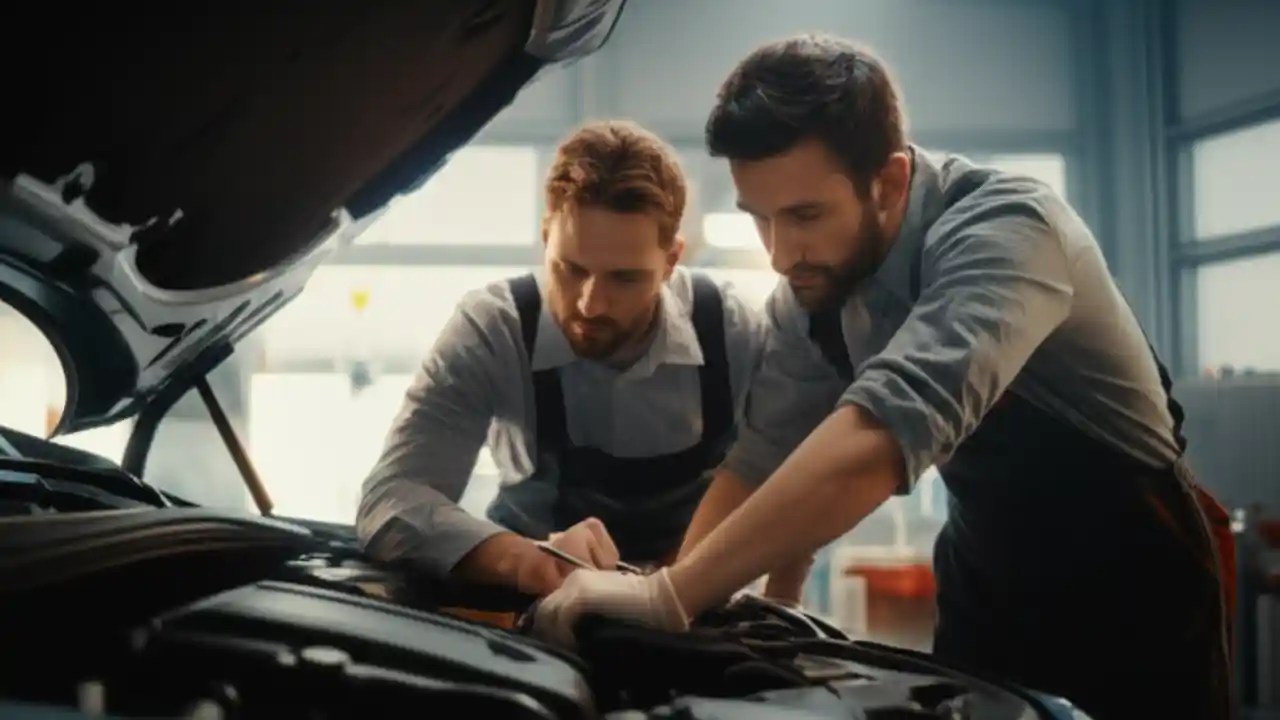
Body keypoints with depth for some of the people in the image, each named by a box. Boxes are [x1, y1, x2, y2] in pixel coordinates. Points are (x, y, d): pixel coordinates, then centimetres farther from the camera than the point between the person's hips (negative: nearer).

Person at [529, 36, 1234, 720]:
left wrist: (669, 595, -47)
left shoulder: (1007, 227, -32)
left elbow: (879, 437, -45)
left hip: (1124, 578, -5)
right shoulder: (811, 288, -9)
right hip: (989, 573, 6)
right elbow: (763, 458, -3)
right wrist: (674, 614, -14)